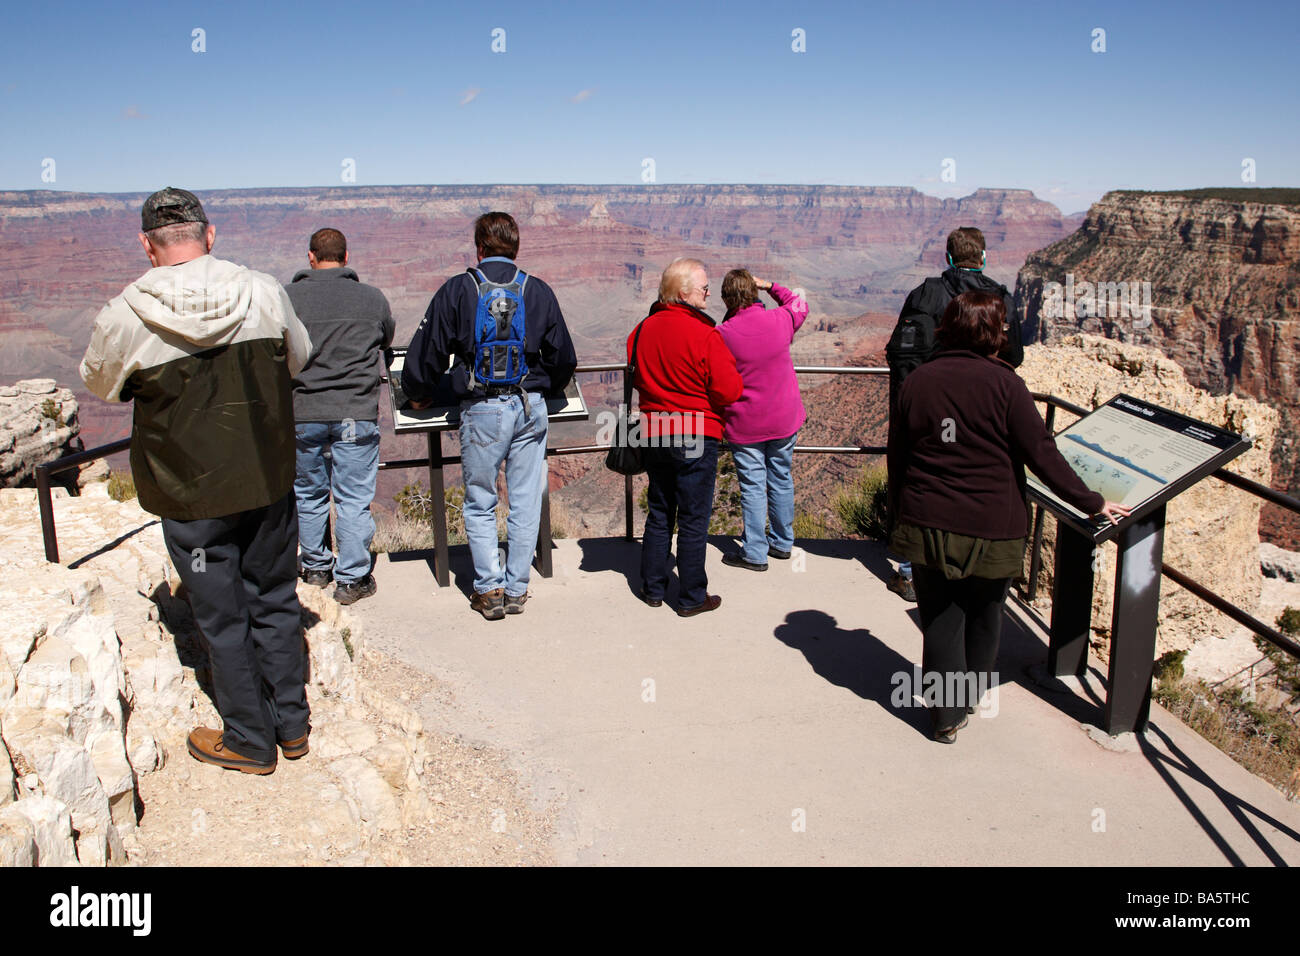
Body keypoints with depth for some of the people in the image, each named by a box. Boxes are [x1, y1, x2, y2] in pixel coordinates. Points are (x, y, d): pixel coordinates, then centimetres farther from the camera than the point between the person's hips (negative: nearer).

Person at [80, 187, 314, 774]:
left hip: (190, 494, -2)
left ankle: (250, 741, 26)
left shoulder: (124, 318, -14)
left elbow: (99, 383, 7)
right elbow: (298, 358, 10)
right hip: (269, 483, 3)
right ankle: (292, 725, 31)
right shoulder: (263, 292, -9)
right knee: (275, 602, 18)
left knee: (222, 619, 12)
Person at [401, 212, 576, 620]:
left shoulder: (457, 290, 0)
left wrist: (419, 395, 21)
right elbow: (564, 357, 12)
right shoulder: (538, 291, 6)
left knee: (479, 505, 9)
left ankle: (489, 589, 8)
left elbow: (426, 352, 3)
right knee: (526, 503, 8)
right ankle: (516, 589, 14)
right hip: (530, 407, 2)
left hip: (481, 410, -2)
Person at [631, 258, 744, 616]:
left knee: (659, 512, 18)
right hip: (696, 437, -6)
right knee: (693, 519, 4)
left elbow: (634, 376, 14)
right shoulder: (705, 335, -18)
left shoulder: (644, 329, 1)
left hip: (654, 434, 6)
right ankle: (692, 597, 12)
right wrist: (732, 370, 3)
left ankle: (652, 587, 26)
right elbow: (728, 391, -17)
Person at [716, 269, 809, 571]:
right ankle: (782, 542, 30)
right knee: (781, 480, 17)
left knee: (752, 486, 5)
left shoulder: (722, 334, -17)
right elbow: (800, 305, 16)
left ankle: (755, 553, 11)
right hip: (784, 419, 3)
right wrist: (771, 286, 19)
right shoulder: (780, 320, -7)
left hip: (745, 425, -3)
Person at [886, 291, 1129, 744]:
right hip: (991, 530, -2)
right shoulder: (1003, 383, -11)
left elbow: (896, 457, 7)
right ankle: (970, 697, 35)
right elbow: (1042, 453, -10)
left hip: (927, 526, 2)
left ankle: (947, 715, 16)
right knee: (982, 615, 19)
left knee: (940, 620, 12)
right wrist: (1091, 502, 0)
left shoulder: (916, 381, 0)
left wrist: (899, 515, 20)